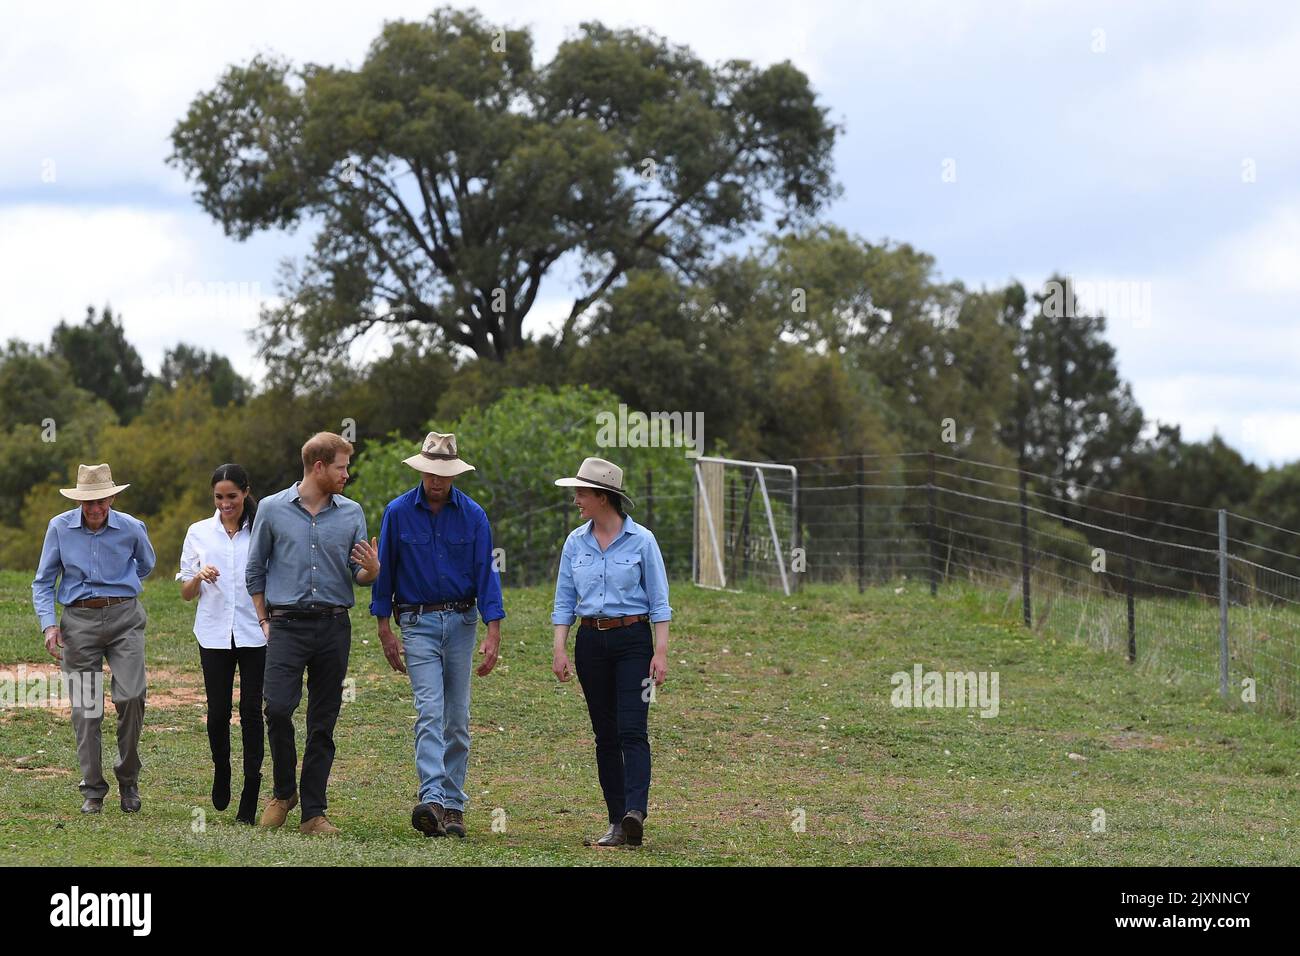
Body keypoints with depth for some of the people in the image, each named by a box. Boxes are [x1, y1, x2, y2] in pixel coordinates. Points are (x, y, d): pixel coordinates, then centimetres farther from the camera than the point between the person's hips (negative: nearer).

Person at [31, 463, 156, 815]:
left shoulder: (131, 528, 0)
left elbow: (145, 565, 24)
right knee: (85, 708, 0)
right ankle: (93, 791, 9)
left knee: (131, 697, -15)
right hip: (79, 621, 0)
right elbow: (43, 582, 6)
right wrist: (48, 624, -6)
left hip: (124, 618, 0)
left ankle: (128, 778, 5)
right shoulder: (60, 528, 0)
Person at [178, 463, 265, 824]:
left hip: (254, 634, -1)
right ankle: (221, 771, 27)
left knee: (251, 710, -5)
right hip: (214, 634, 2)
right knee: (218, 711, 1)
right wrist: (199, 576, -12)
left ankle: (251, 795, -1)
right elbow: (186, 593, 10)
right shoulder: (199, 533, 8)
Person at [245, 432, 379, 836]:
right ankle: (283, 791, 8)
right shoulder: (272, 509, 3)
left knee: (323, 722, 2)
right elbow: (255, 571, 11)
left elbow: (360, 574, 10)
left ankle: (314, 812, 7)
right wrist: (264, 621, 6)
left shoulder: (351, 513, 9)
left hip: (334, 625, 2)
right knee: (278, 707, -15)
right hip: (287, 624, -2)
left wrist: (371, 570, -13)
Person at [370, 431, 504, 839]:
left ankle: (453, 806, 11)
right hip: (418, 622, -2)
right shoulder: (398, 512, -3)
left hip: (461, 621, 2)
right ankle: (431, 801, -28)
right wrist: (385, 631, 1)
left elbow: (486, 573, -2)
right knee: (430, 711, -16)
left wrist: (493, 633, -10)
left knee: (457, 718, 5)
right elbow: (384, 572, 3)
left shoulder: (472, 515, -1)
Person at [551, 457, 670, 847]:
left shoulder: (641, 541, -4)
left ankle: (635, 812, -27)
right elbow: (565, 600, 10)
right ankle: (617, 821, 8)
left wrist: (661, 652, -8)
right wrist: (559, 649, 0)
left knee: (632, 730, -15)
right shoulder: (575, 543, 7)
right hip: (591, 642, 4)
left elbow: (659, 601, -2)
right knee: (605, 734, 5)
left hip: (633, 640, -4)